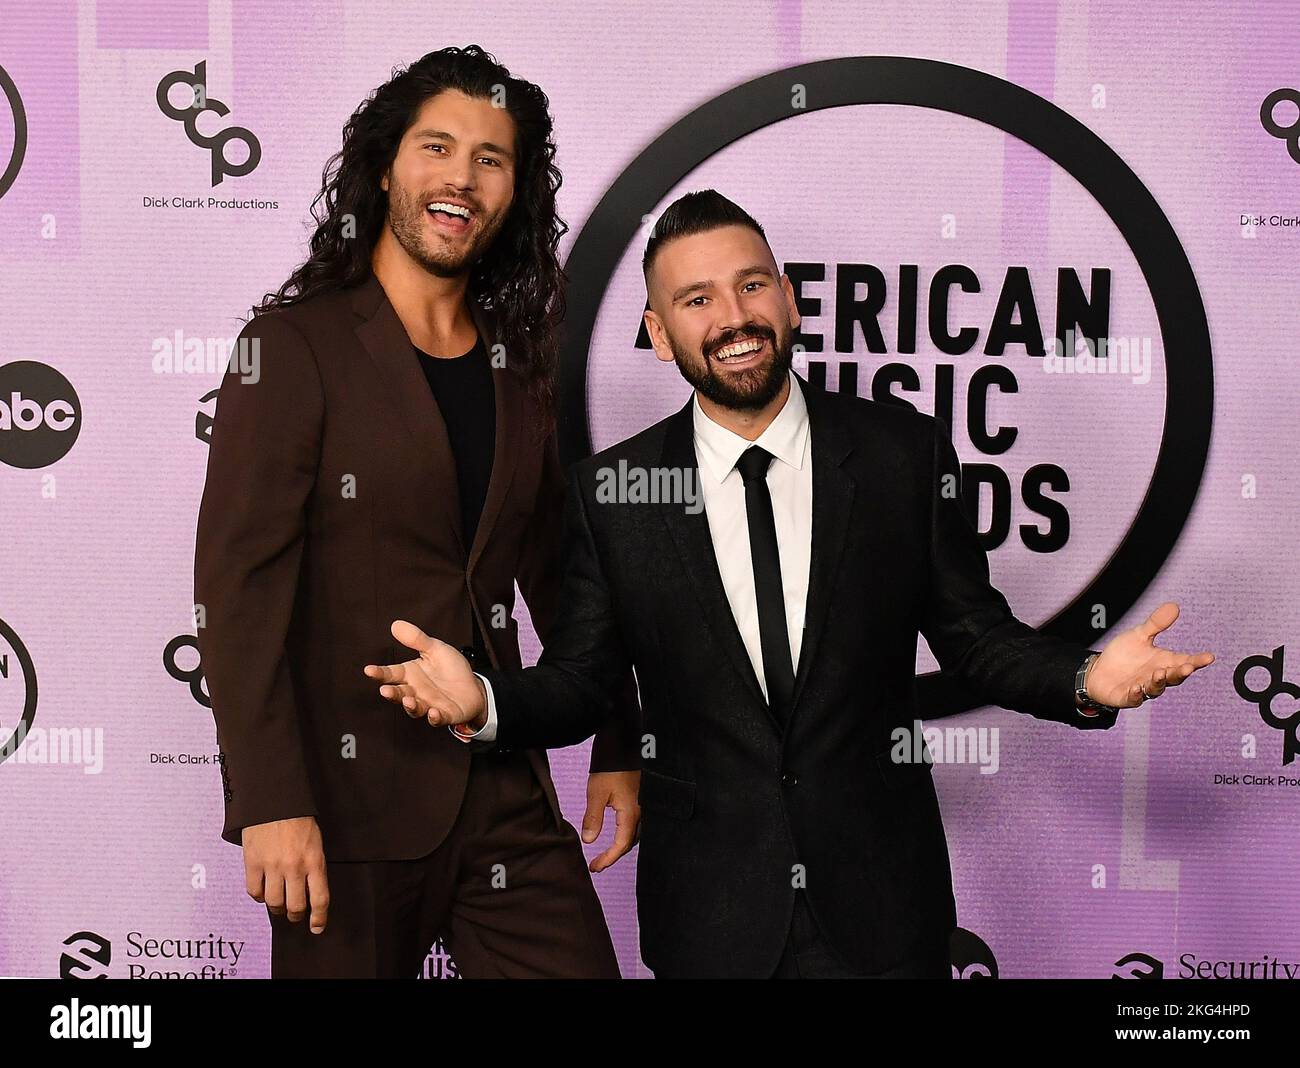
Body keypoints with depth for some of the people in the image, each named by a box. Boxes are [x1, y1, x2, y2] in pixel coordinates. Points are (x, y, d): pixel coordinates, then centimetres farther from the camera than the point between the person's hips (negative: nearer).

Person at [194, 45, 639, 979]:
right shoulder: (296, 347, -6)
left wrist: (618, 748, 15)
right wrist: (271, 801, -19)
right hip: (352, 798, -4)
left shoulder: (523, 367, 10)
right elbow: (238, 583, -12)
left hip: (506, 793, 5)